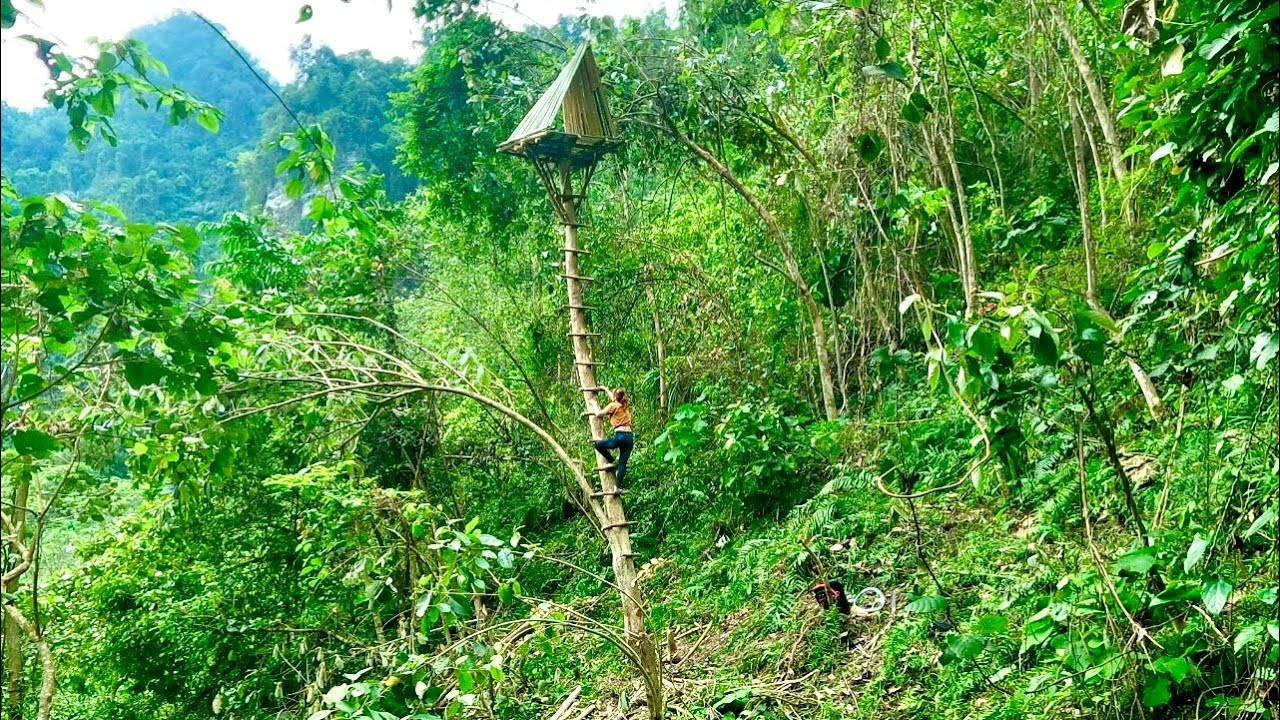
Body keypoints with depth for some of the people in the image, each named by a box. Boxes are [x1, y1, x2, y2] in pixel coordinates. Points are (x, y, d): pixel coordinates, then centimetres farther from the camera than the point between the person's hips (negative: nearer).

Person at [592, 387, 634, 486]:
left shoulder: (613, 406, 0)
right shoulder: (625, 406, 20)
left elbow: (598, 414, 7)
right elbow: (615, 399, 41)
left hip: (620, 435, -7)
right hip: (630, 437, 7)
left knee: (597, 444, 9)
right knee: (622, 463, 5)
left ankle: (612, 462, 12)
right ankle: (618, 486, -1)